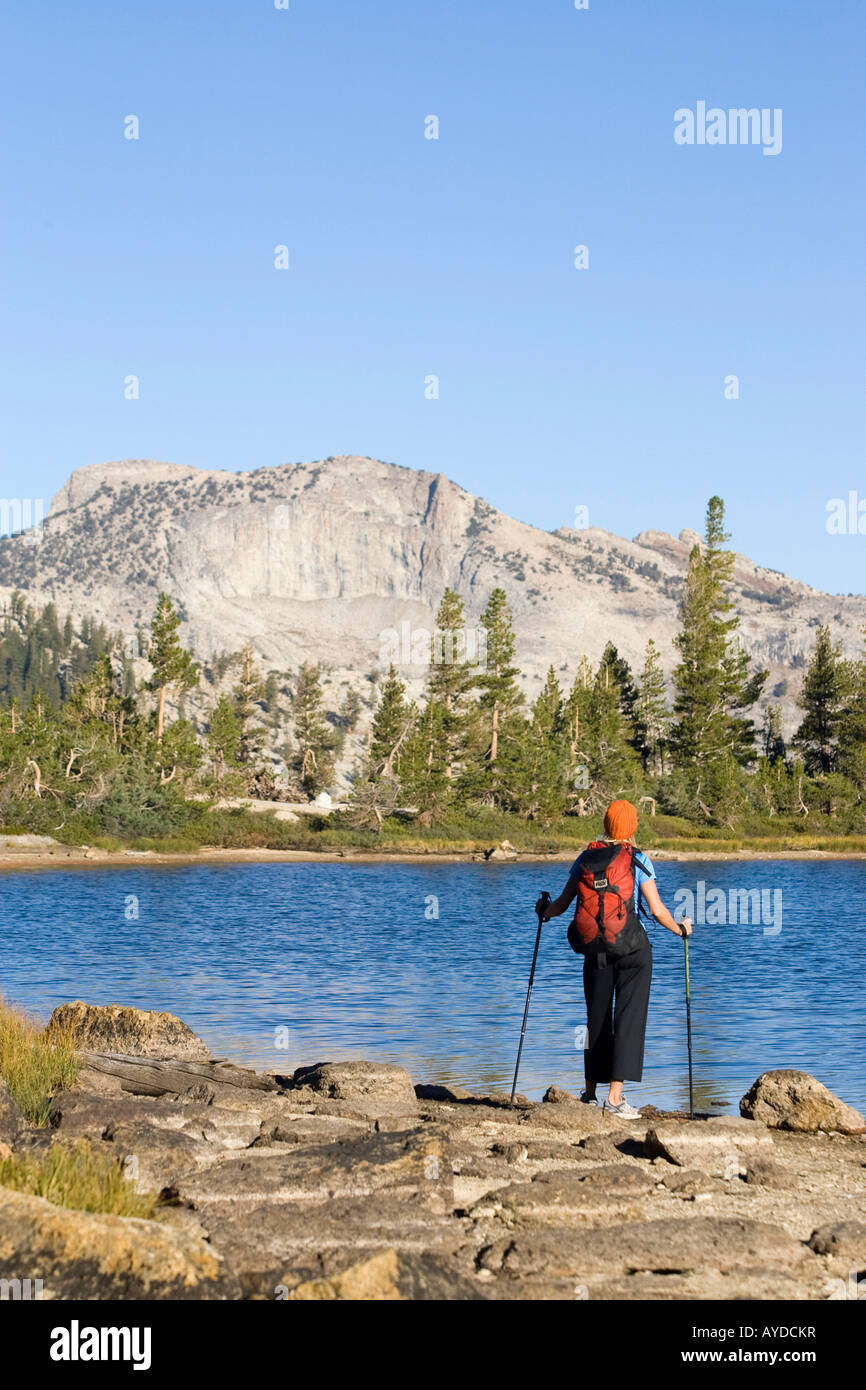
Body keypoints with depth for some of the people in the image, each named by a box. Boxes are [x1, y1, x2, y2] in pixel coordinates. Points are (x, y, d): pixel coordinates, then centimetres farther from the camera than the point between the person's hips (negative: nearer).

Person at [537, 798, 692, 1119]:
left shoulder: (586, 858, 2)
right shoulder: (637, 861, -7)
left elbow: (563, 903, 6)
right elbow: (656, 909, -10)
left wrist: (544, 912, 28)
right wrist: (680, 929, 7)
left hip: (595, 951, 4)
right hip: (633, 950, -4)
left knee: (597, 1019, 14)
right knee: (629, 1018, -2)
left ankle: (590, 1095, 23)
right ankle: (615, 1096, -10)